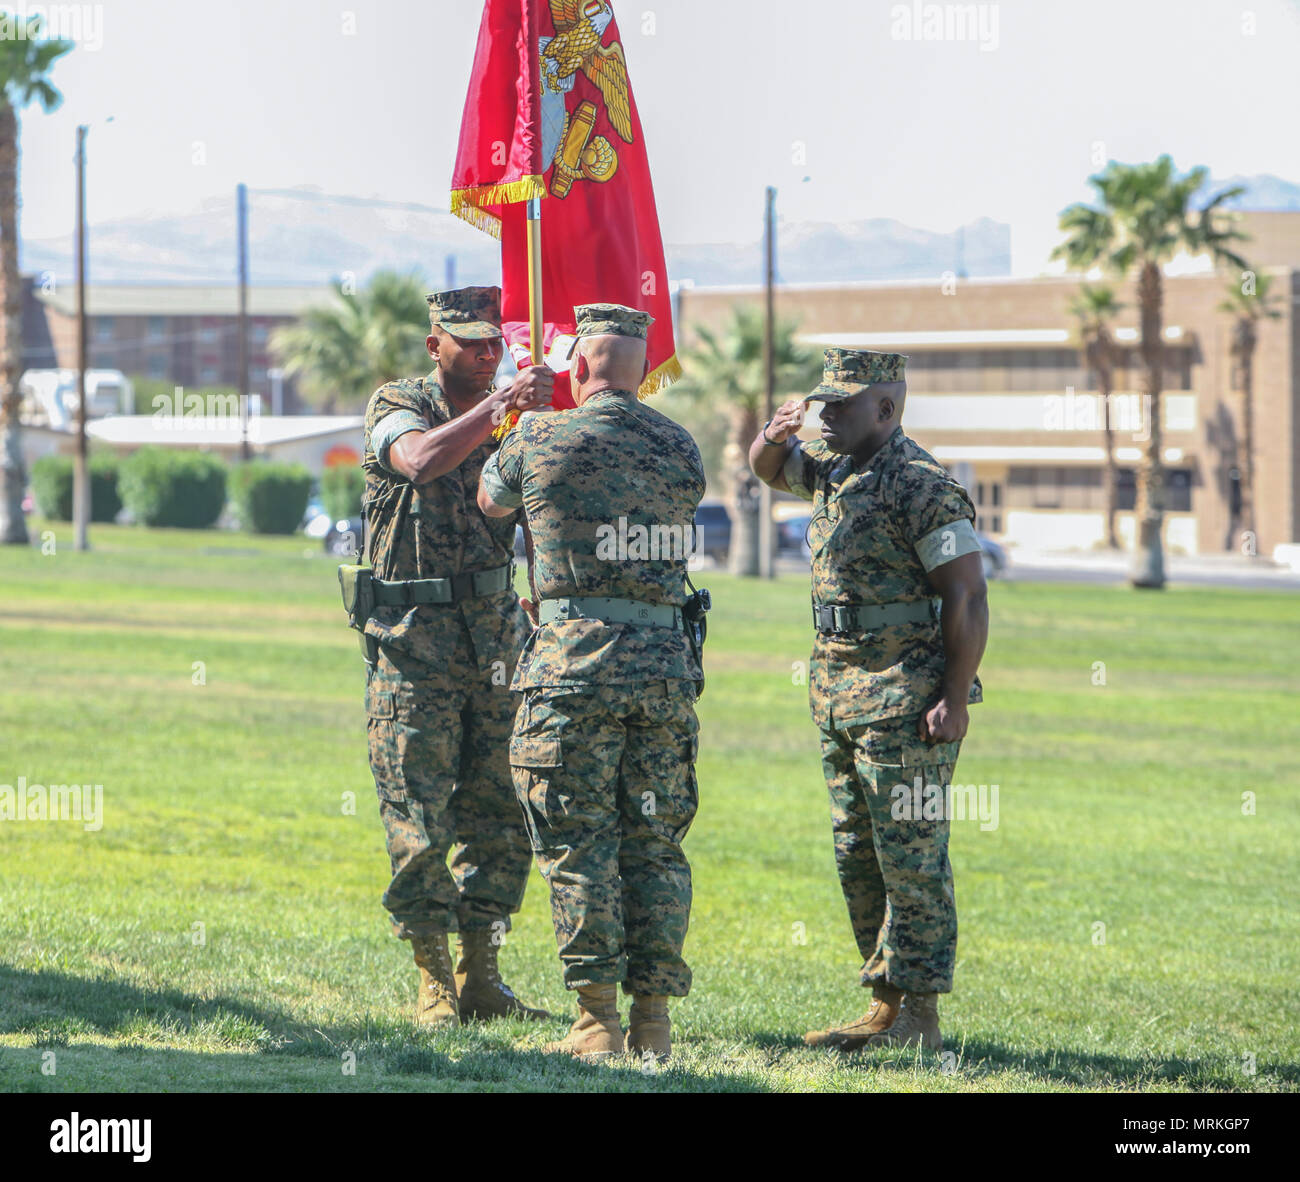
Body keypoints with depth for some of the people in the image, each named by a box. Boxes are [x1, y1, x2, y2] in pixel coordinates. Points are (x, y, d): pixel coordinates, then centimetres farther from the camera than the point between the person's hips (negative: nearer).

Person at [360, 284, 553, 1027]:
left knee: (500, 814, 5)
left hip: (495, 637, 5)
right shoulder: (398, 408, -3)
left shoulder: (511, 421, 11)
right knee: (419, 821, -4)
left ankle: (481, 977, 13)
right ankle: (435, 984, 2)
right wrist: (497, 408, -34)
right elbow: (420, 460, -26)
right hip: (416, 640, -4)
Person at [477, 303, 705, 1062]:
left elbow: (489, 502, 17)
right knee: (656, 847, 8)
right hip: (665, 663, 3)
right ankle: (653, 1020, 8)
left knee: (579, 847, 1)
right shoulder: (681, 450, 7)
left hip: (576, 661, -3)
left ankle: (598, 1020, -2)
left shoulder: (541, 441, -2)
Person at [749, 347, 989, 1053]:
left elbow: (968, 597, -16)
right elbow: (768, 470, 31)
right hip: (838, 695, 9)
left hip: (905, 702, -9)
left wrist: (955, 701, -20)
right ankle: (887, 1008, 17)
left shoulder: (921, 486, -15)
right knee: (858, 859, 12)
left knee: (911, 860, -5)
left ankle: (918, 1017, -2)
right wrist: (775, 437, 5)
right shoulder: (833, 470, 12)